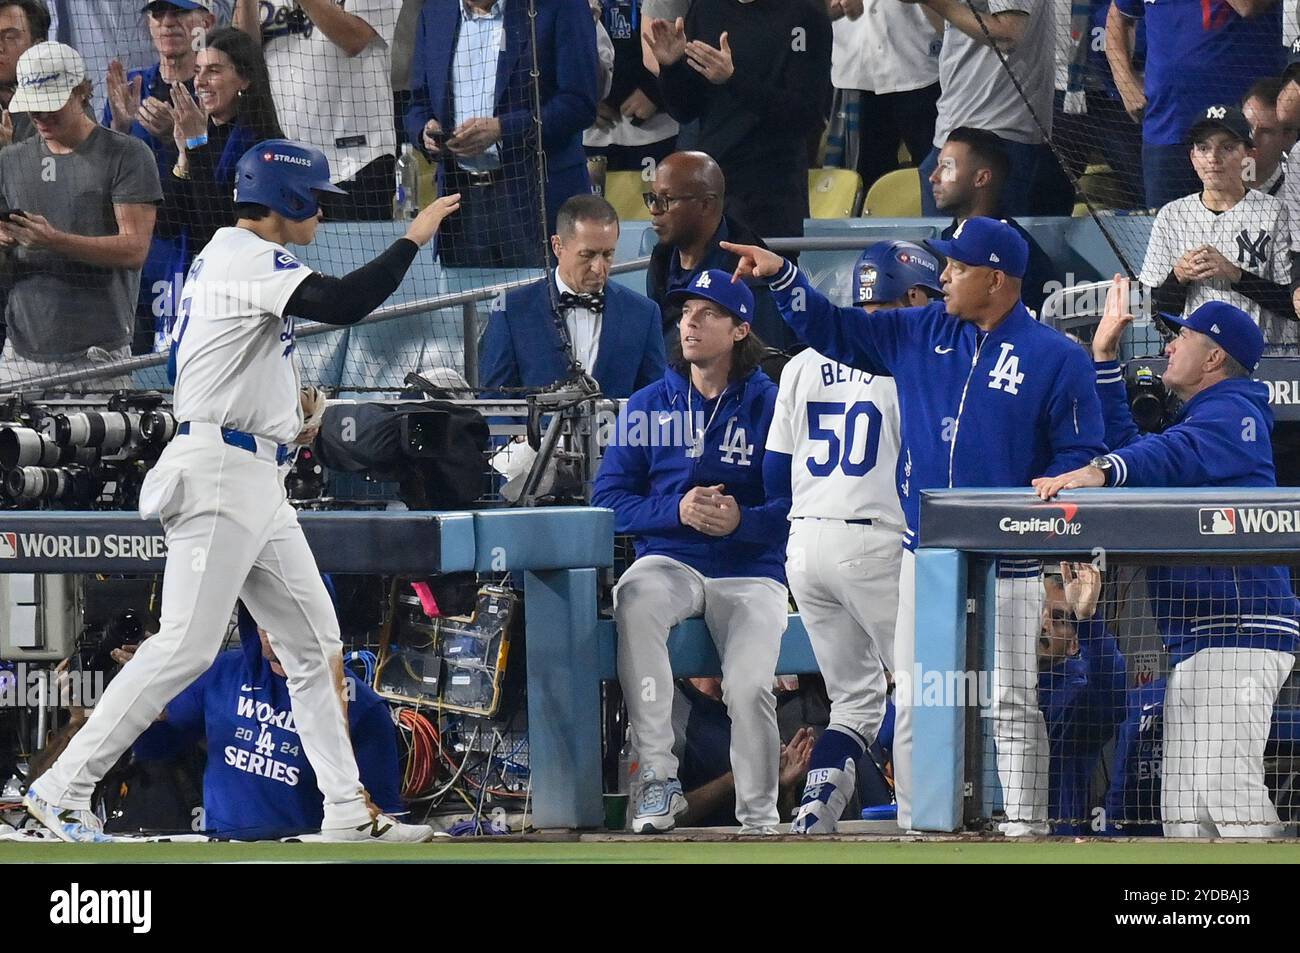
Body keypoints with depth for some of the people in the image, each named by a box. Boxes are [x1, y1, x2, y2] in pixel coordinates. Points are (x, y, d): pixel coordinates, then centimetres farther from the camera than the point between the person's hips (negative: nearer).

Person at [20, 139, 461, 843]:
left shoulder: (225, 256, 19)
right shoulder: (245, 257, -13)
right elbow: (342, 303, -27)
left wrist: (281, 419, 16)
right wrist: (414, 237, -17)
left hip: (255, 481, 11)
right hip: (220, 472, -11)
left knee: (313, 643, 10)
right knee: (186, 646, -14)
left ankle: (348, 813, 11)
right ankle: (61, 790, -13)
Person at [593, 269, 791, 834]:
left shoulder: (772, 406, 2)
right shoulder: (648, 406, 10)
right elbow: (609, 499, 4)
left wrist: (741, 520, -22)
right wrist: (677, 510, -13)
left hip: (751, 571, -1)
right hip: (669, 562, 2)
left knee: (749, 687, -26)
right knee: (635, 596, -35)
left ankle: (760, 818, -1)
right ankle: (658, 778, -32)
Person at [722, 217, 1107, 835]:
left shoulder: (1056, 359, -6)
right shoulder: (922, 333, 10)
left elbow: (1080, 456, -6)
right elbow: (836, 331, 15)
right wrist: (781, 277, 4)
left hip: (1007, 568, -5)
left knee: (1012, 705, -4)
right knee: (913, 705, 7)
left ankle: (1024, 829, 2)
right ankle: (916, 831, 14)